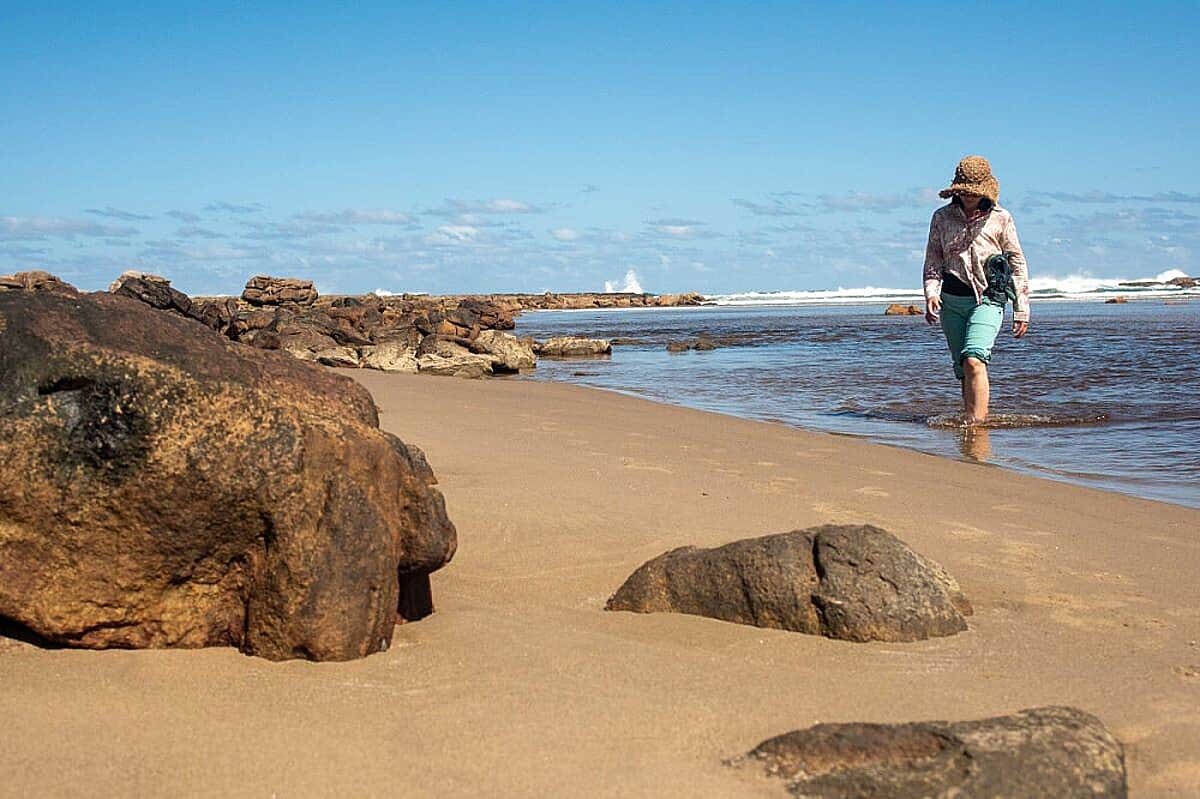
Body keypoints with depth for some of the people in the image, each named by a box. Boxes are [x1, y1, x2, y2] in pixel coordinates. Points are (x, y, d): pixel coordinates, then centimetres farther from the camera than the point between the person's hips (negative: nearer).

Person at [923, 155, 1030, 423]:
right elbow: (932, 261, 10)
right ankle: (971, 421, 18)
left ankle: (977, 422, -27)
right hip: (951, 300, 4)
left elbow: (1017, 265, 6)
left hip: (988, 299, -4)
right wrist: (931, 293, -9)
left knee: (973, 361, -23)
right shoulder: (942, 217, 8)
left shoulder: (1000, 219, 1)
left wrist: (1021, 310, 5)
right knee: (962, 369, 8)